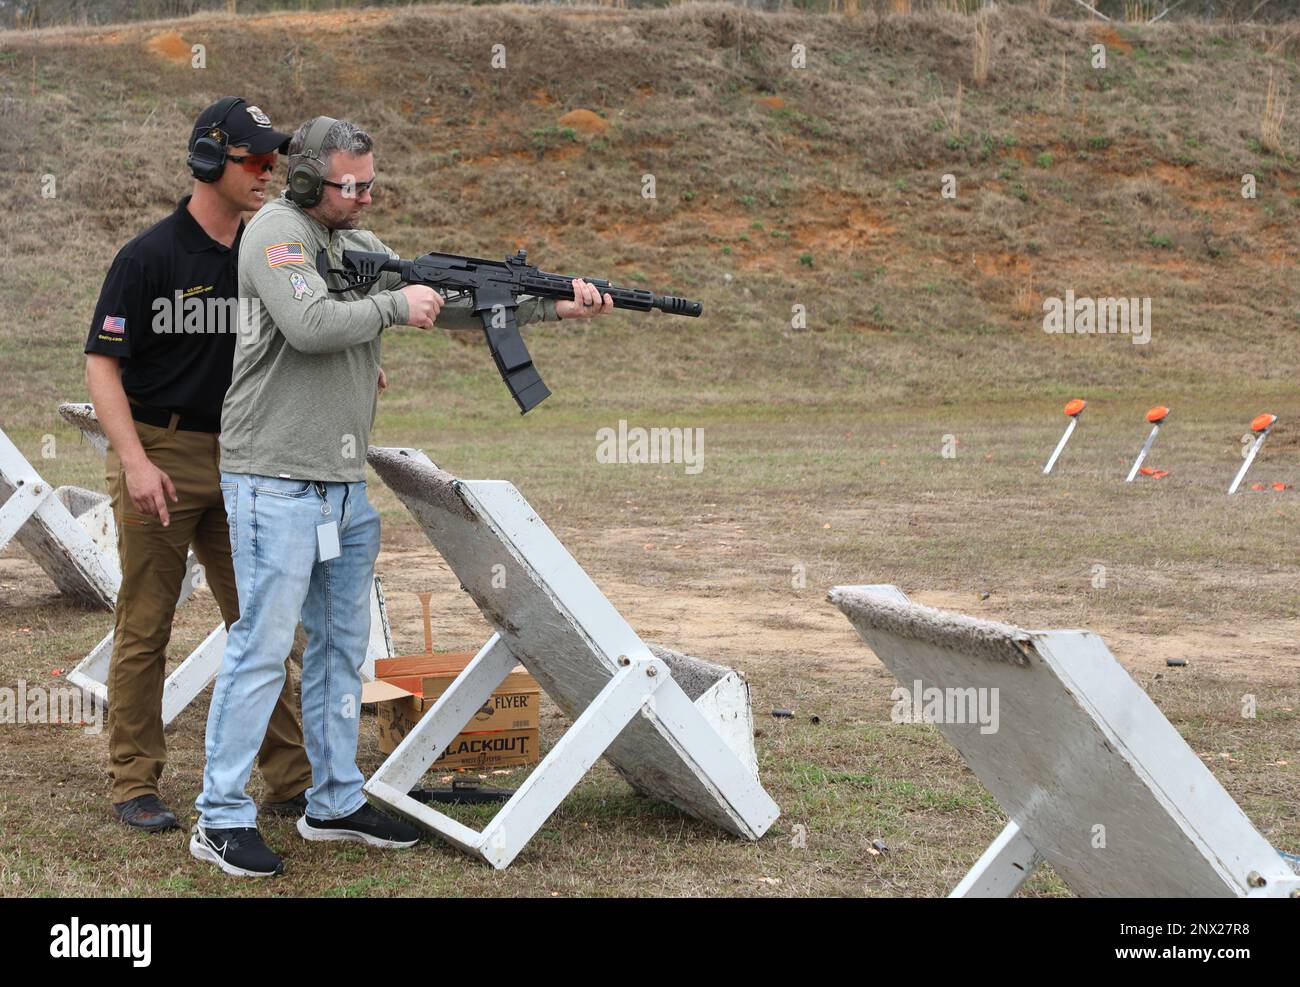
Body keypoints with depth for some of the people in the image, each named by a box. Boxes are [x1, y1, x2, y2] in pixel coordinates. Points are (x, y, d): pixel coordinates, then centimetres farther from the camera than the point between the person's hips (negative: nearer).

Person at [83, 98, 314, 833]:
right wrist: (136, 461, -21)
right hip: (161, 456, -5)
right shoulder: (149, 257, -9)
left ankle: (292, 779, 13)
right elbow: (102, 364, -10)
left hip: (240, 461, 5)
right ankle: (136, 788, 11)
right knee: (145, 630, 3)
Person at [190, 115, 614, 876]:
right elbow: (309, 324, -25)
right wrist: (394, 307, -12)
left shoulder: (364, 247, 15)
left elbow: (456, 307, 15)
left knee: (343, 643, 14)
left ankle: (336, 803, 24)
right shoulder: (277, 233, -9)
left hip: (345, 482, 9)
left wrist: (558, 306, 6)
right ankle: (222, 819, -1)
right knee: (262, 646, -7)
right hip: (276, 479, -8)